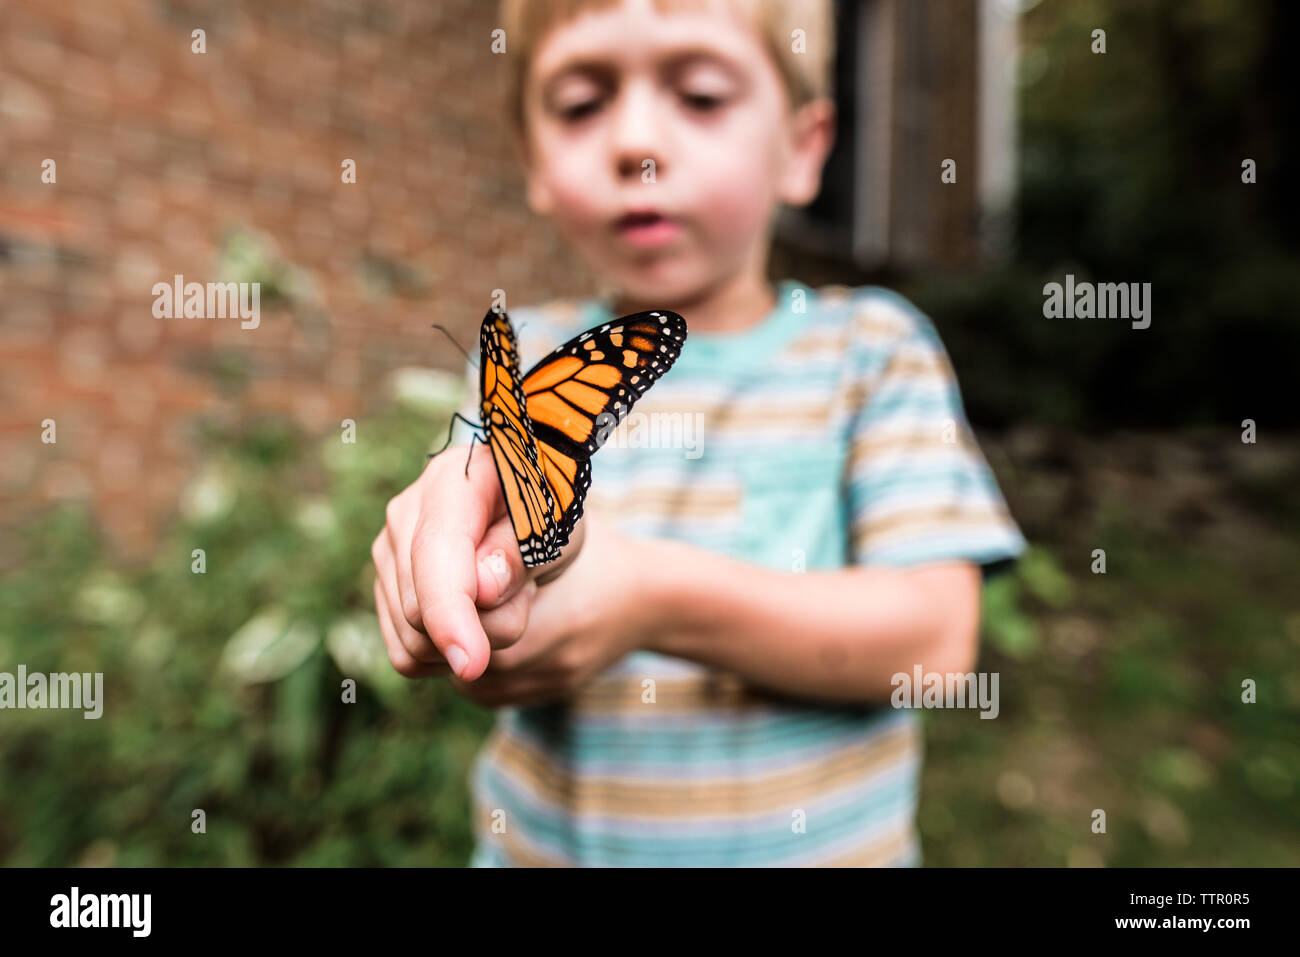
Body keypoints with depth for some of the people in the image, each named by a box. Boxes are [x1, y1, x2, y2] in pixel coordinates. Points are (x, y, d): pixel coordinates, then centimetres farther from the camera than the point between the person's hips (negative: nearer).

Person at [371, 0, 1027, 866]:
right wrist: (454, 543, -33)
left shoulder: (869, 344, -9)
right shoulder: (526, 356, -5)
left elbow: (935, 636, -18)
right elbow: (503, 674, -10)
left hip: (818, 841, -1)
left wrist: (655, 596, -30)